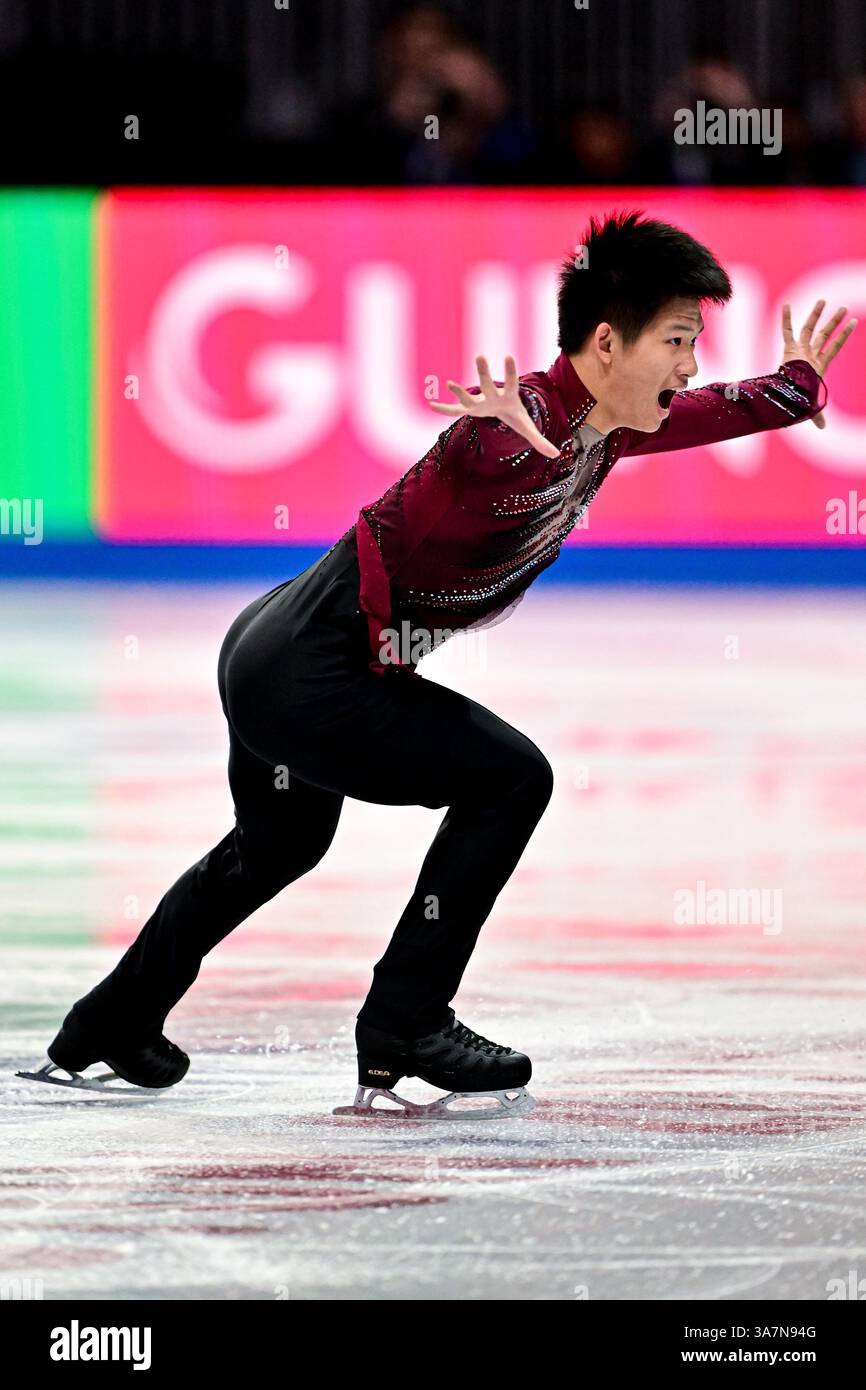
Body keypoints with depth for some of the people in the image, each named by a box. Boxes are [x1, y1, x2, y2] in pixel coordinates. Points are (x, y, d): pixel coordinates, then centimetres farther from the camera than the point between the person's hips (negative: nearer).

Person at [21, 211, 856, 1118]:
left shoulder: (603, 428, 2)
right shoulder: (527, 421, -27)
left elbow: (714, 412, 25)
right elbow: (486, 448, -54)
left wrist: (798, 385, 33)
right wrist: (507, 436, -74)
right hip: (310, 676, -11)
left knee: (281, 844, 31)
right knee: (509, 778, -12)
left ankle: (108, 1029, 50)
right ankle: (403, 1031, -2)